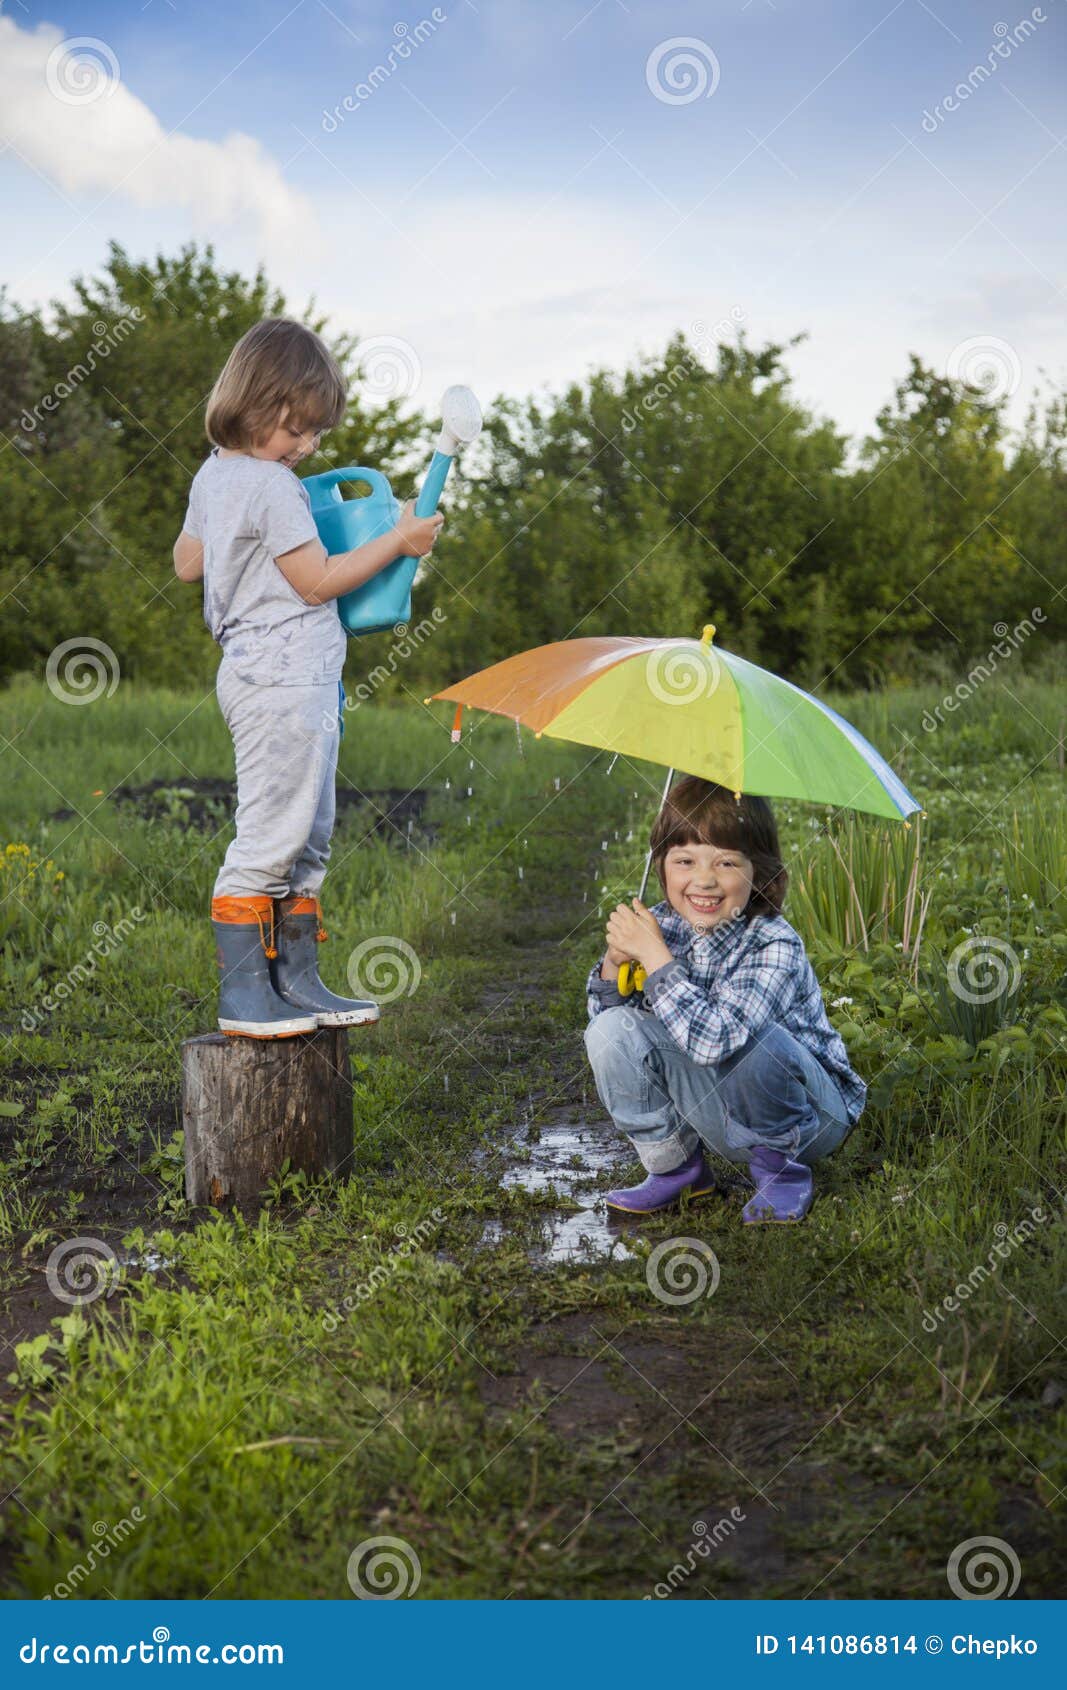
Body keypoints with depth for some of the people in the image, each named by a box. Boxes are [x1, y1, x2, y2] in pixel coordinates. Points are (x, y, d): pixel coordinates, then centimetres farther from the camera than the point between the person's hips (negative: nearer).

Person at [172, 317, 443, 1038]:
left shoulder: (213, 476, 14)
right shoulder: (271, 486, -15)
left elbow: (187, 562, 25)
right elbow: (318, 580, -14)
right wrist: (399, 540, -5)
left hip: (299, 680, 11)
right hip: (284, 679, -11)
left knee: (308, 837, 14)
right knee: (270, 835, -6)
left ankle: (297, 981, 20)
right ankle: (242, 994, 0)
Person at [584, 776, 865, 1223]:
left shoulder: (775, 946, -26)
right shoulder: (663, 926, -9)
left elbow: (716, 1040, -39)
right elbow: (604, 1014, 2)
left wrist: (655, 956, -33)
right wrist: (615, 960, -19)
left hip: (809, 1115, -5)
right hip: (718, 1117, 5)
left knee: (753, 1038, -36)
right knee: (612, 1030, -14)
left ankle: (782, 1169, -6)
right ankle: (675, 1166, 5)